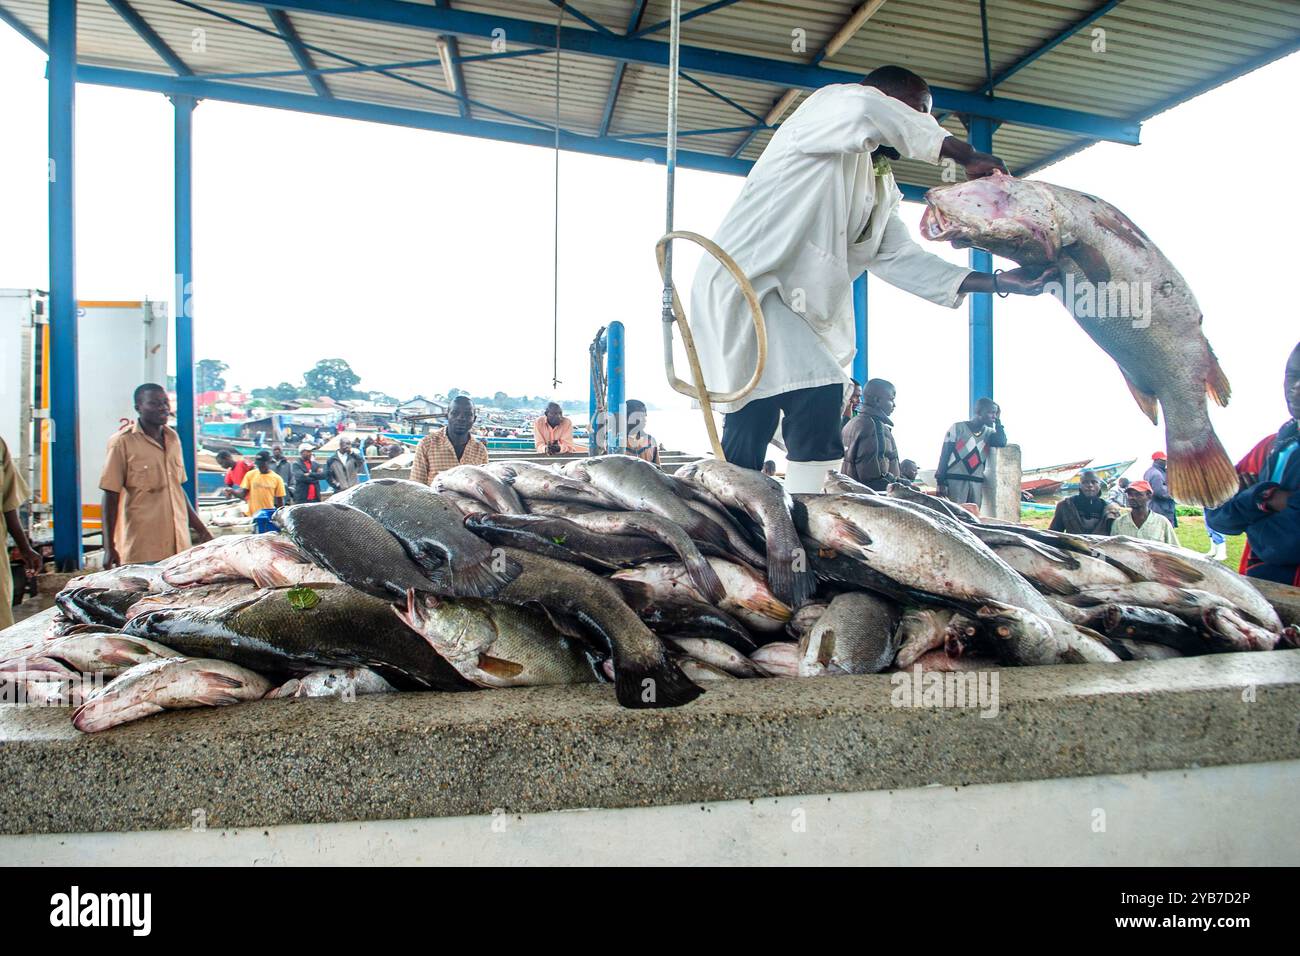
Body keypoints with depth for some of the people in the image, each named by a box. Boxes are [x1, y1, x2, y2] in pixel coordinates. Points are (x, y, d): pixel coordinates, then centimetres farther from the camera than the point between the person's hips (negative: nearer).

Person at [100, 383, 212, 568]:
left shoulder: (173, 438, 12)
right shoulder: (123, 442, -5)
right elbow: (110, 497, -5)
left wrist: (201, 529, 19)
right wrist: (109, 547, -9)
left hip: (179, 546, 5)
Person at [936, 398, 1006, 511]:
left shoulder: (989, 432, 14)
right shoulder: (958, 427, 1)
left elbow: (1002, 443, -7)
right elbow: (945, 454, 0)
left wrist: (998, 421, 4)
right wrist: (940, 481, -7)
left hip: (977, 481, 5)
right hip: (956, 479, -5)